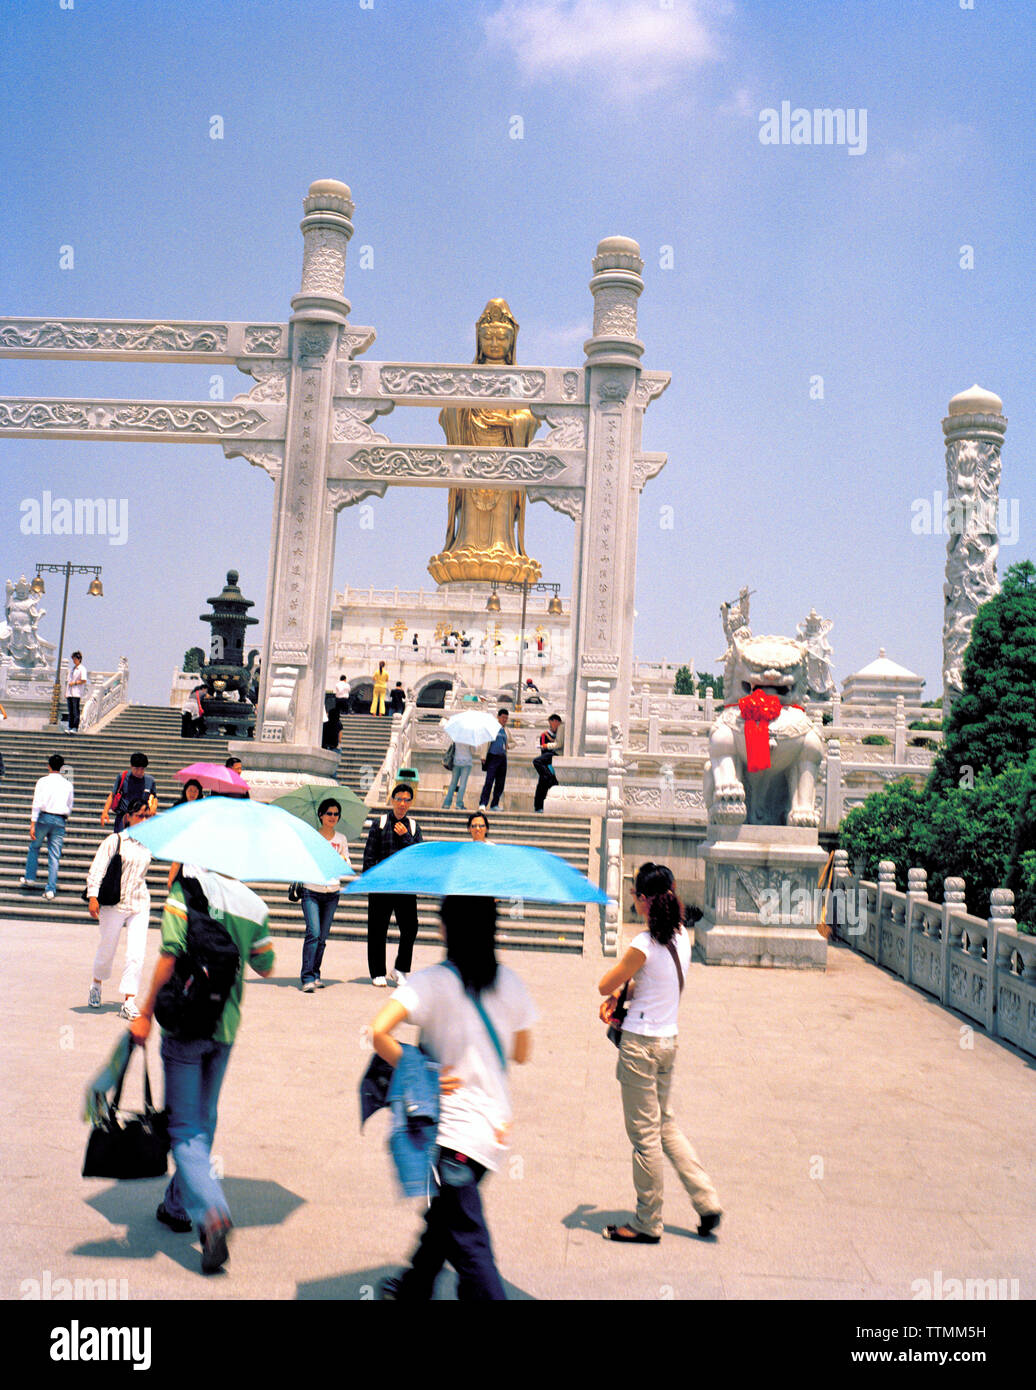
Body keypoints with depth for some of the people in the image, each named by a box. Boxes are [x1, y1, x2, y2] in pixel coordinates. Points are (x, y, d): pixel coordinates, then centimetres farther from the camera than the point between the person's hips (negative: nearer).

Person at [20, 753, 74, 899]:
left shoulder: (43, 781, -3)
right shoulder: (68, 784, 6)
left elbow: (37, 803, -9)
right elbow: (70, 806, 12)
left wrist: (33, 824, -9)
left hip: (44, 817, -2)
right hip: (60, 821, 2)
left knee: (34, 847, 21)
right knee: (55, 856, 2)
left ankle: (29, 878, 23)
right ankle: (51, 890, 0)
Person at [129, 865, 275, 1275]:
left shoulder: (185, 890, -11)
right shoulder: (253, 902, 4)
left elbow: (171, 954, -20)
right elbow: (265, 967, 10)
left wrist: (145, 1012, -13)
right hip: (225, 1026, 5)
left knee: (185, 1126, 0)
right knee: (203, 1119, 20)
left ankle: (211, 1213, -17)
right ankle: (178, 1206, 33)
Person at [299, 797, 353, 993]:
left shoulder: (341, 839, 11)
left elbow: (348, 868, 11)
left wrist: (343, 860, -8)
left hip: (332, 893, 3)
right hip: (311, 891, -3)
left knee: (322, 937, 4)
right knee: (313, 933, -15)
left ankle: (315, 975, 15)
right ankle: (307, 979, -15)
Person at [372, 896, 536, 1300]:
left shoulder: (433, 982, -13)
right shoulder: (509, 983, 1)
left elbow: (378, 1031, -27)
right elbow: (522, 1053, 12)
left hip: (452, 1129, -6)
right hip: (495, 1127, 6)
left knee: (468, 1244, 0)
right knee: (444, 1215, 27)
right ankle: (414, 1288, 47)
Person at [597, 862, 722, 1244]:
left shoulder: (644, 945, -21)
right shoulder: (681, 938, 3)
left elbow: (605, 984, -10)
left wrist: (615, 990, 10)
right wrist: (621, 994, 3)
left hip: (641, 1044, -8)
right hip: (668, 1041, 8)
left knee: (644, 1134, 4)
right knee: (665, 1123, 22)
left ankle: (647, 1224, 17)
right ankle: (707, 1201, 21)